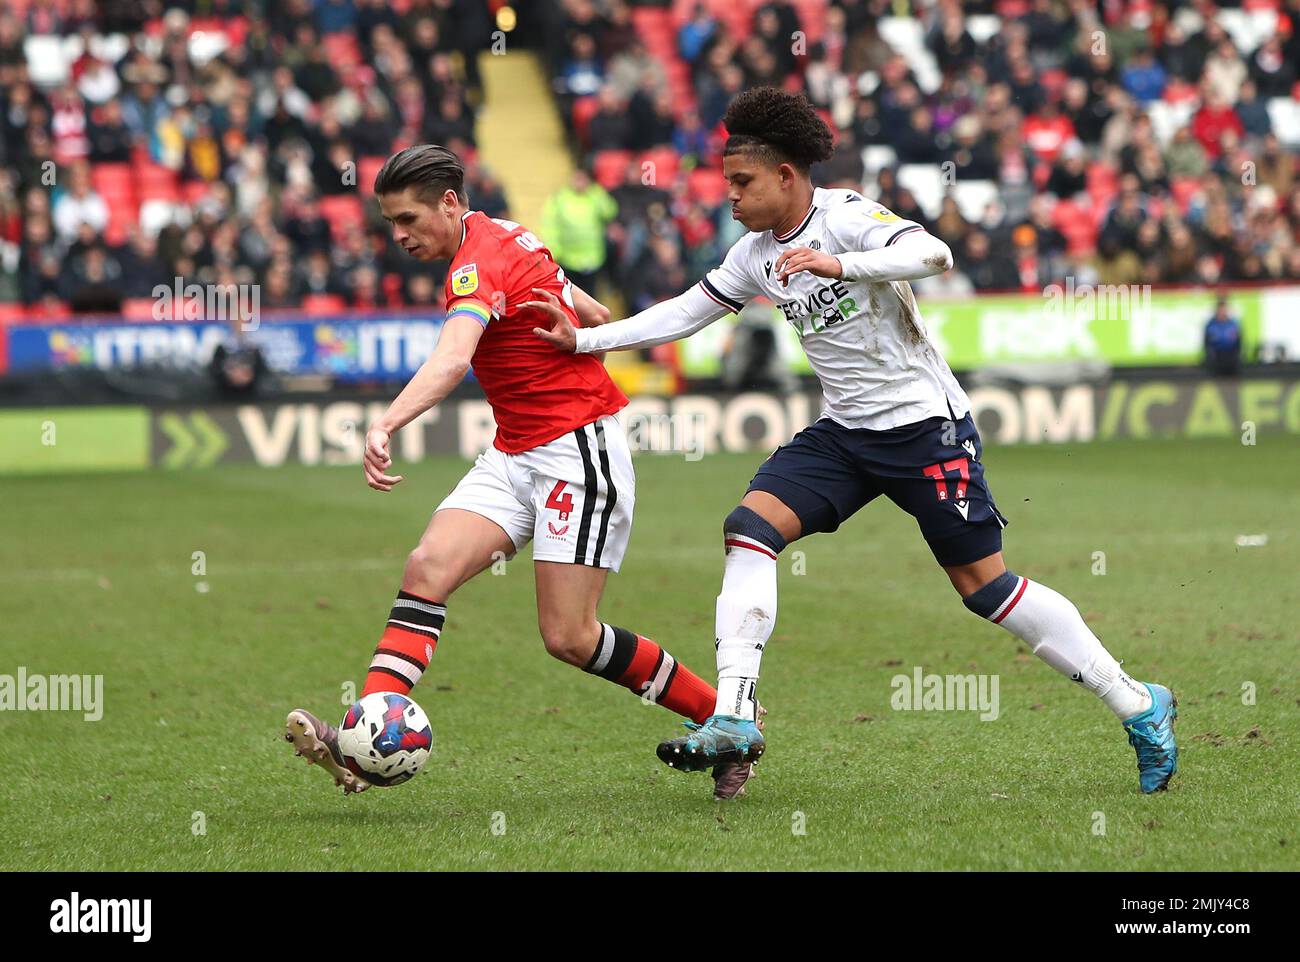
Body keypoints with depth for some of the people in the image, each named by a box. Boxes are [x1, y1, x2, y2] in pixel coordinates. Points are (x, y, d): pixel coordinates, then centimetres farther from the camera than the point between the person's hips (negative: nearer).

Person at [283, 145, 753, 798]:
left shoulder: (479, 264, -18)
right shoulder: (504, 238, 11)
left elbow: (451, 360, -40)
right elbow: (598, 318, 21)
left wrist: (387, 425, -55)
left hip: (579, 453, -9)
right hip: (514, 456, 9)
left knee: (569, 637, -9)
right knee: (427, 568, -12)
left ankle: (726, 719, 10)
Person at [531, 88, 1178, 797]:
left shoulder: (847, 216, -16)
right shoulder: (757, 255, 7)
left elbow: (933, 254, -32)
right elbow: (685, 313, 16)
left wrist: (839, 265, -45)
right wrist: (584, 339, 8)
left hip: (925, 426, -7)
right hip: (844, 433, 7)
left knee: (984, 585, -6)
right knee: (749, 526, -12)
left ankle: (1137, 706, 6)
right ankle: (734, 718, -16)